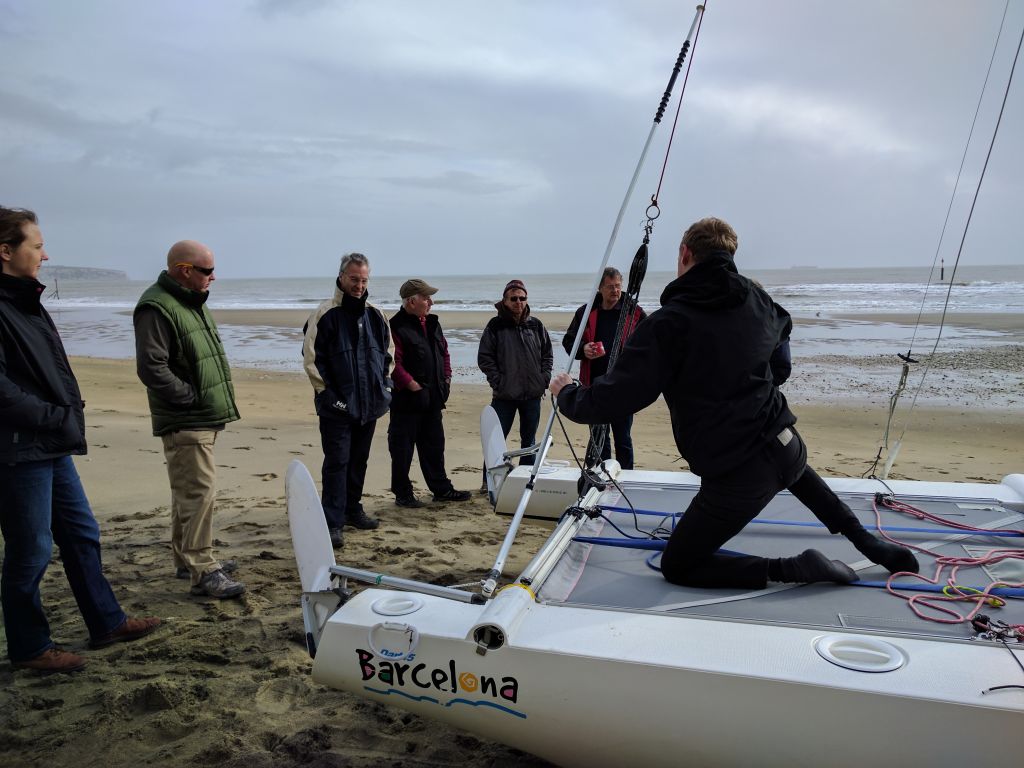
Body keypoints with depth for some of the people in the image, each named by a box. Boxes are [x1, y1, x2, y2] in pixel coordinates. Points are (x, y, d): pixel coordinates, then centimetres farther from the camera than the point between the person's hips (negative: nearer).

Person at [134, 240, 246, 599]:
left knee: (189, 490, 17)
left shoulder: (193, 303, 16)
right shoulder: (157, 308, -16)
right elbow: (151, 367, -22)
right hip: (185, 422, -10)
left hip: (203, 418, 10)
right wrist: (191, 397, -19)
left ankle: (187, 559, 29)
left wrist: (220, 397, 14)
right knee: (199, 490, -9)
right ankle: (202, 572, -3)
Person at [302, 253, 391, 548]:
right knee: (337, 462, -5)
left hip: (369, 403, 6)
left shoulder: (375, 315, 10)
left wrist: (384, 385, 10)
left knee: (359, 460, 16)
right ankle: (333, 522, 0)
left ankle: (352, 510, 30)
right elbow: (311, 358, -9)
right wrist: (327, 392, -12)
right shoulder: (325, 314, -8)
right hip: (337, 405, -6)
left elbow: (385, 353, 20)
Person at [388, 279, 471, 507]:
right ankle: (402, 494, 15)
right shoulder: (397, 327, -15)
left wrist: (446, 379, 11)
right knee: (402, 448, 4)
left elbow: (444, 352, 22)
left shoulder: (432, 323, 12)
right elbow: (393, 364, -21)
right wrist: (412, 385, -20)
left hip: (433, 399, 8)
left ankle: (441, 489, 27)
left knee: (434, 446, 16)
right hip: (407, 400, -8)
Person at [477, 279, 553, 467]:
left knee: (529, 440, 14)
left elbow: (548, 355, 13)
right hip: (504, 395, -3)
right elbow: (484, 358, -3)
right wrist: (498, 382, -10)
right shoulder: (496, 326, -3)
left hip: (532, 395, 3)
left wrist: (544, 379, 1)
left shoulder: (536, 325, 6)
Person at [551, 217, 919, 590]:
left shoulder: (667, 323, -18)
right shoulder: (755, 299, 3)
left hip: (738, 478, -7)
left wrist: (567, 393, 2)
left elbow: (612, 401, -18)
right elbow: (782, 325, 30)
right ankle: (868, 543, 37)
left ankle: (796, 568, -2)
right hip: (787, 446, 7)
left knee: (676, 567, 10)